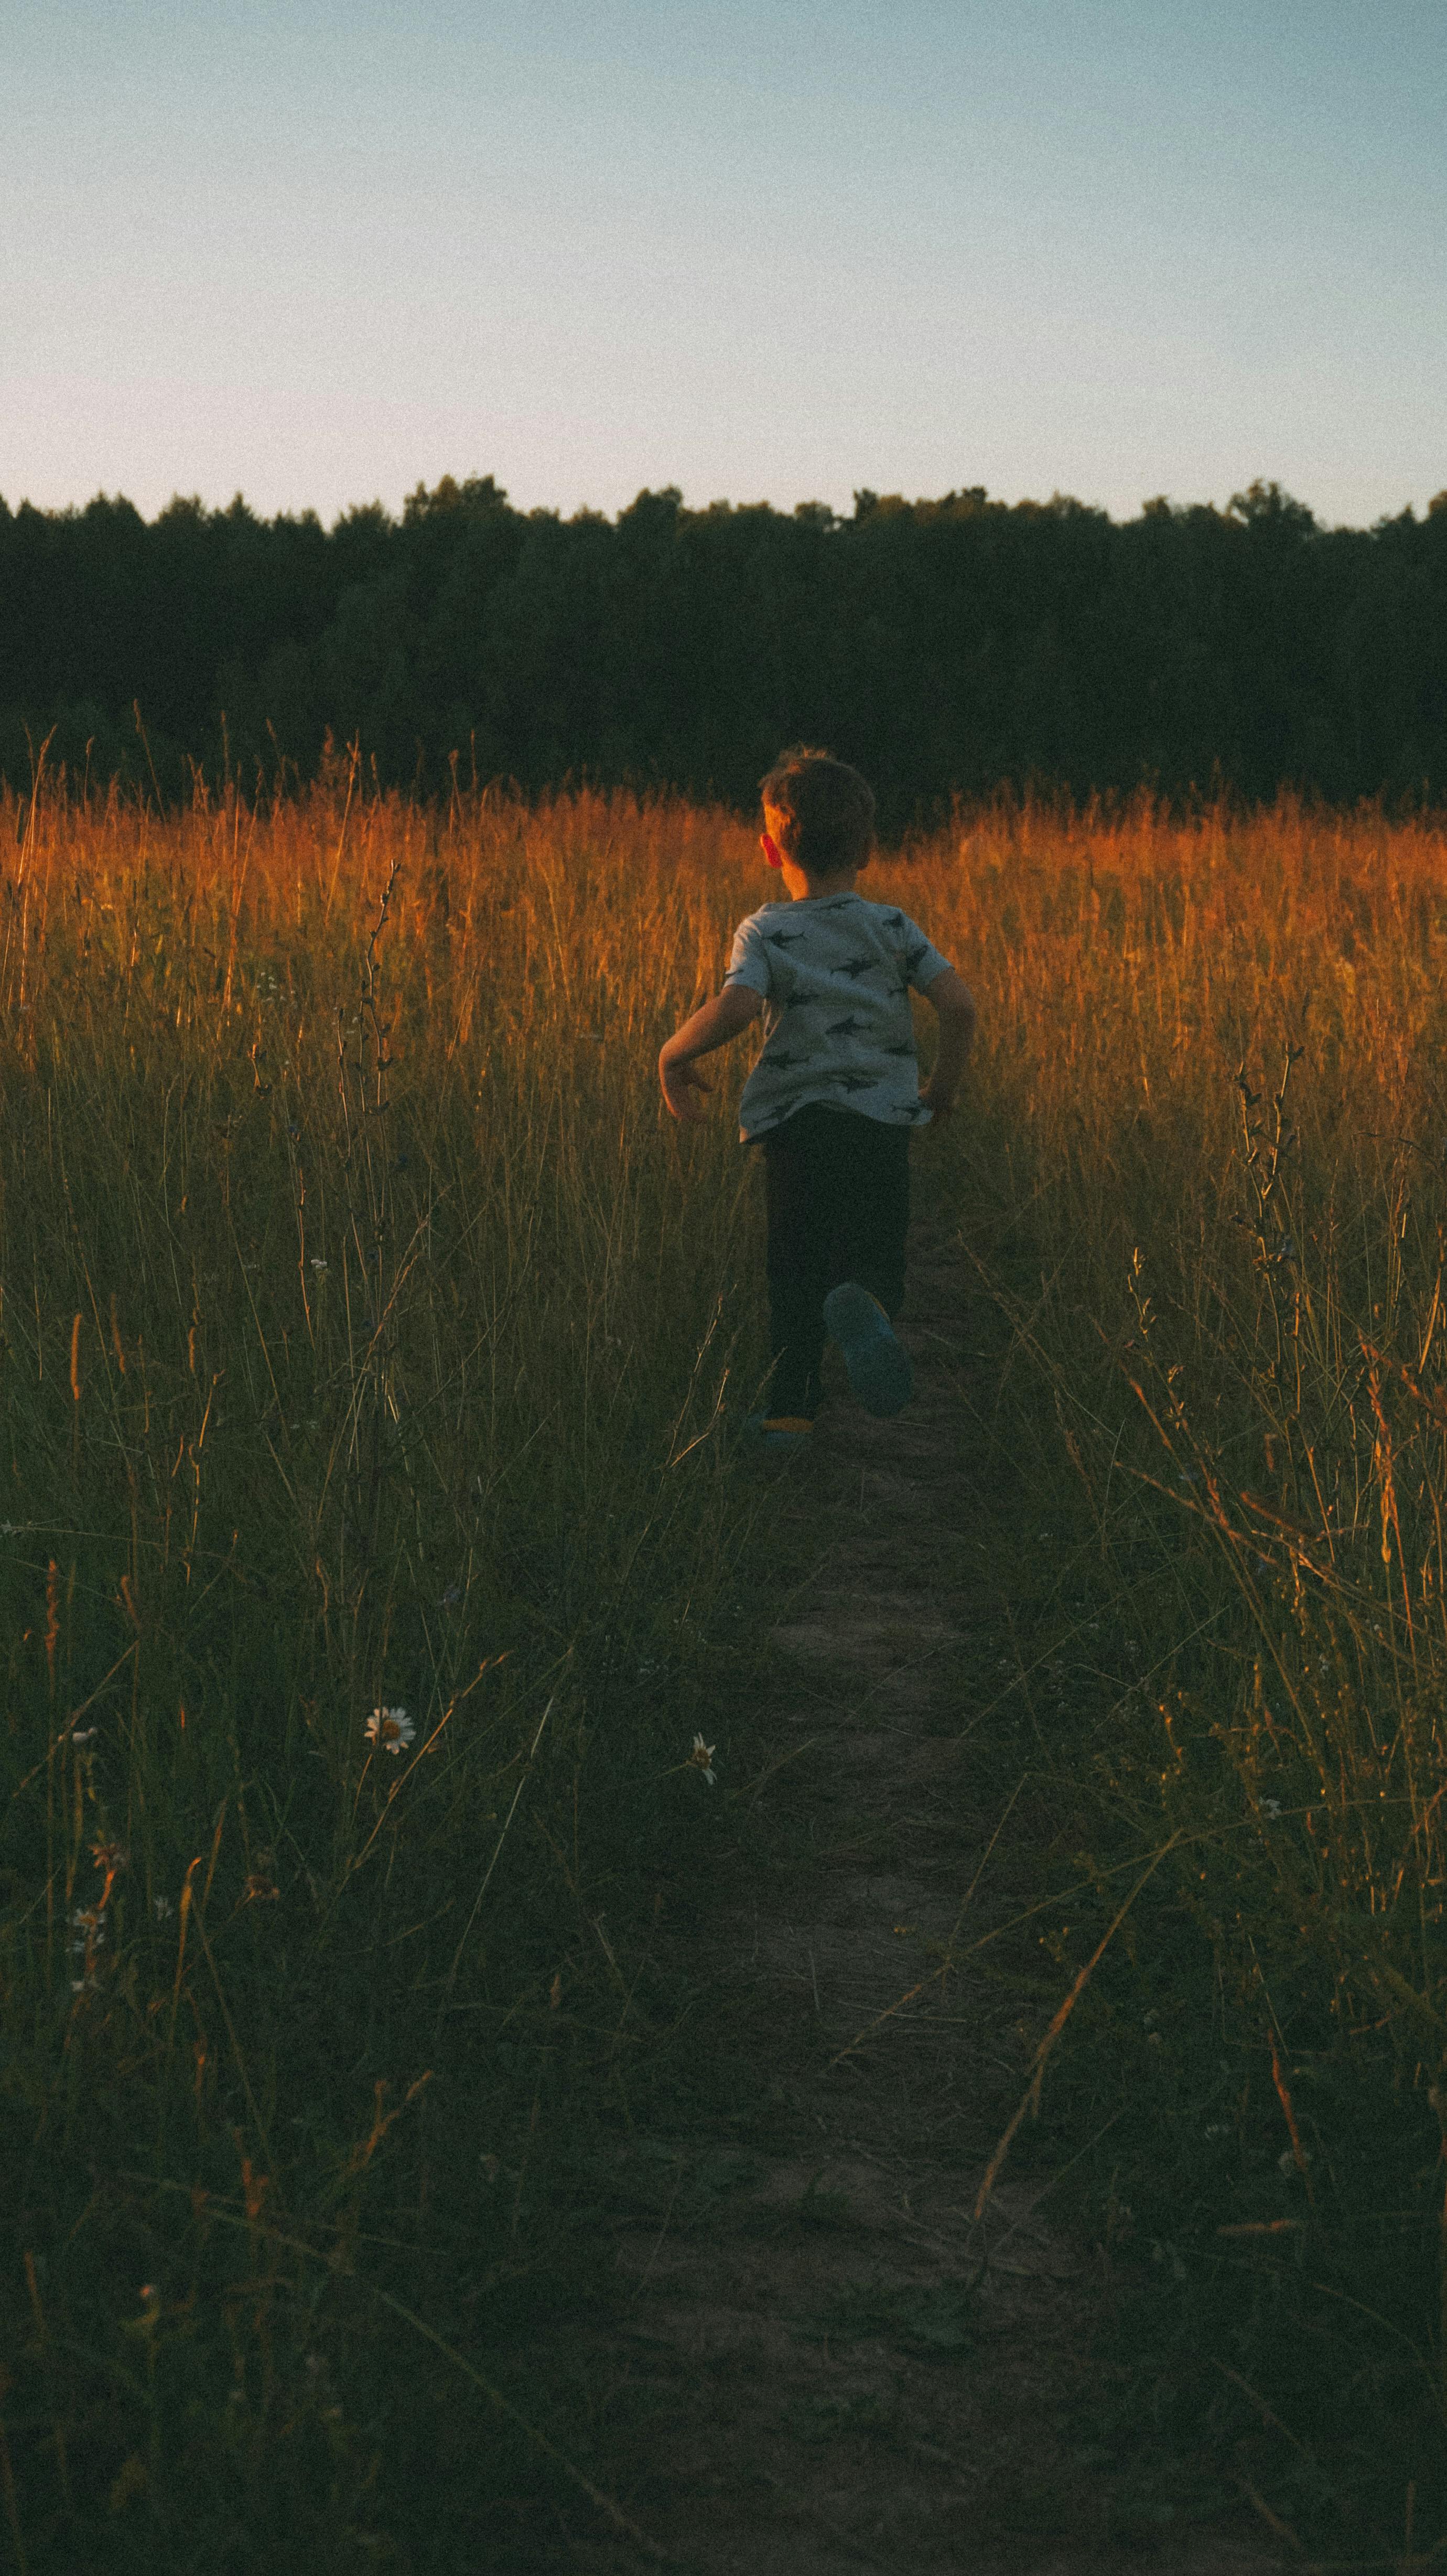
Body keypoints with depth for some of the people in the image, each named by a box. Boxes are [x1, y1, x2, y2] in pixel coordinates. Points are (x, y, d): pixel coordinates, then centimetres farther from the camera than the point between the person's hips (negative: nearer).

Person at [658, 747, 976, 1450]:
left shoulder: (764, 932, 0)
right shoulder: (892, 927, 6)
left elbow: (736, 1005, -19)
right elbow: (958, 1006, -3)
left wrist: (675, 1055, -4)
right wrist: (943, 1087, 11)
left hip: (793, 1121, 0)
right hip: (881, 1120, 0)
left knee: (795, 1267, 12)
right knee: (874, 1256, 4)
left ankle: (790, 1409, 8)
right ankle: (863, 1305, -32)